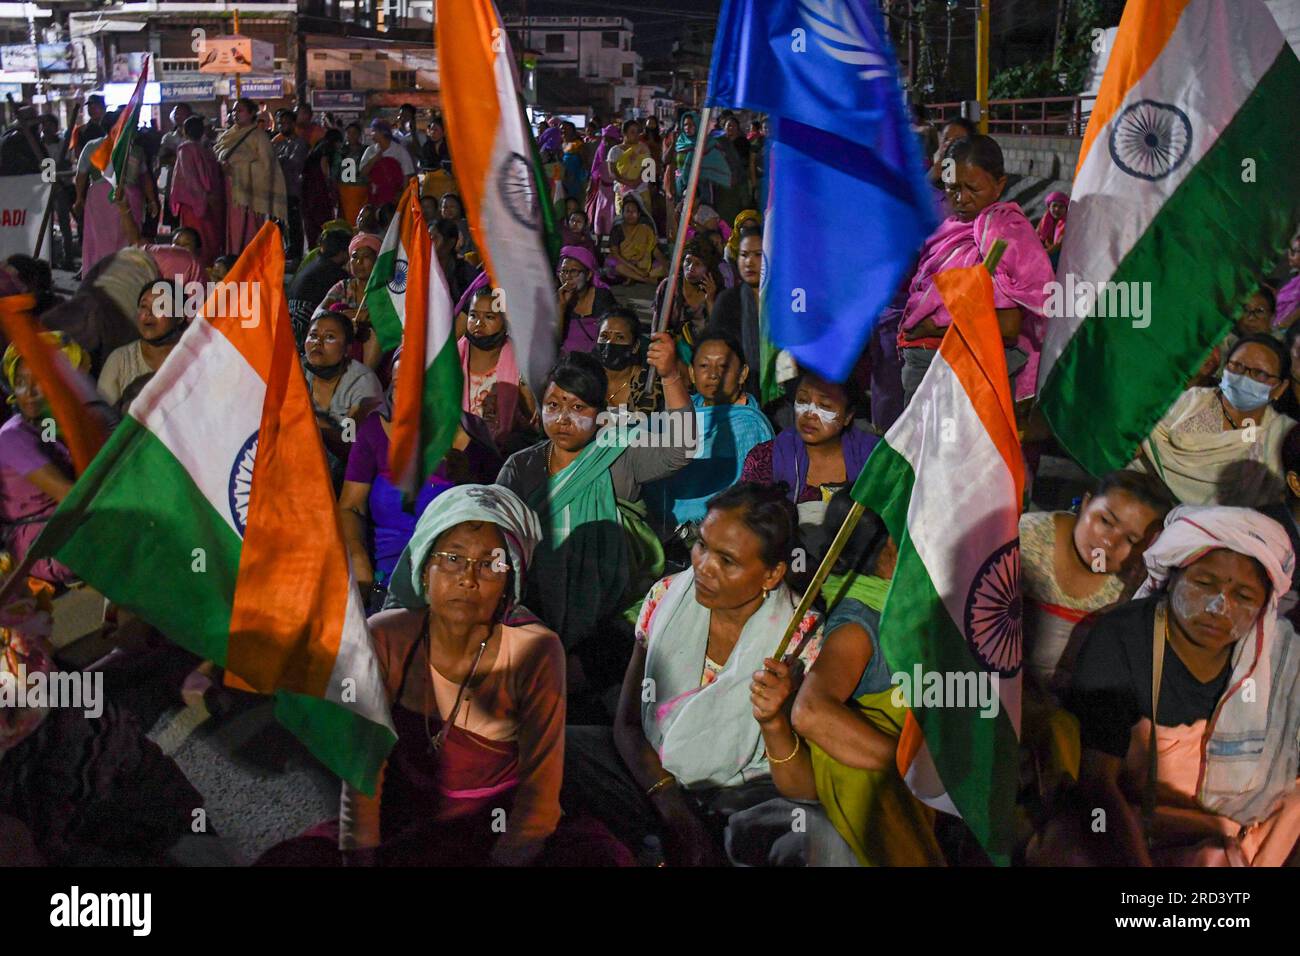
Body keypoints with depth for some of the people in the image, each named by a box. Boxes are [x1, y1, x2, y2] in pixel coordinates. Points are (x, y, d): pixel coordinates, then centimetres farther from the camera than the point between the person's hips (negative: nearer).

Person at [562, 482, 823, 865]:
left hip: (741, 792, -2)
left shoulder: (803, 639, -13)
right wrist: (675, 813, -15)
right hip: (652, 772, 2)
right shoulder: (666, 597, -3)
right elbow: (627, 723, -1)